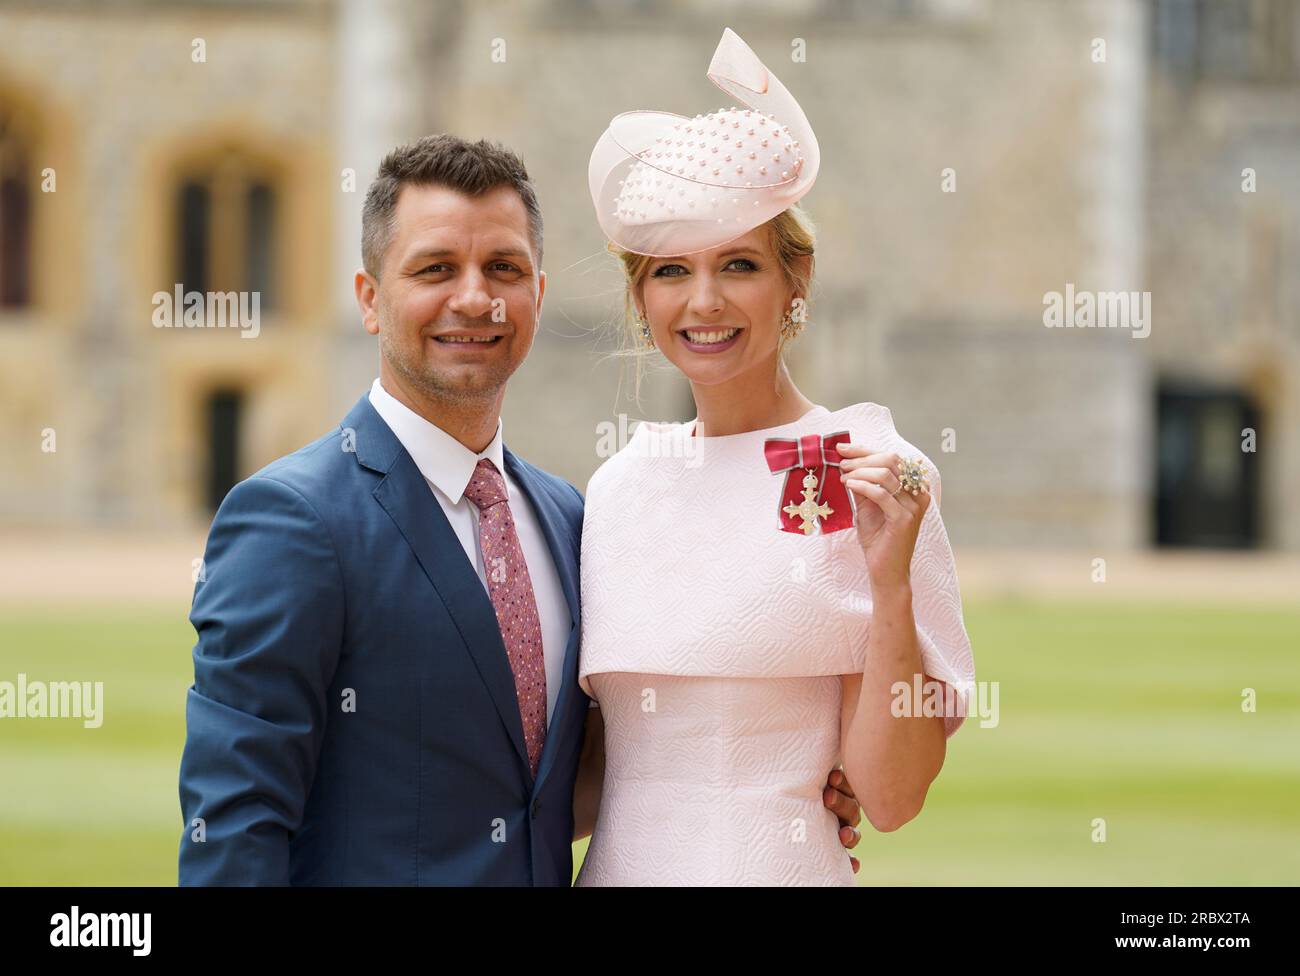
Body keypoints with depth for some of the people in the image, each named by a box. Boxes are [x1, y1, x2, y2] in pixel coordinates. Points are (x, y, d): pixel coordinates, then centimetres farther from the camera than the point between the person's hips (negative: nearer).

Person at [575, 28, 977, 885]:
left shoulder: (870, 476, -9)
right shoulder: (619, 483, 5)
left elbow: (891, 797, -13)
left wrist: (891, 581, -21)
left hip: (777, 868, -5)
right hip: (618, 867, 5)